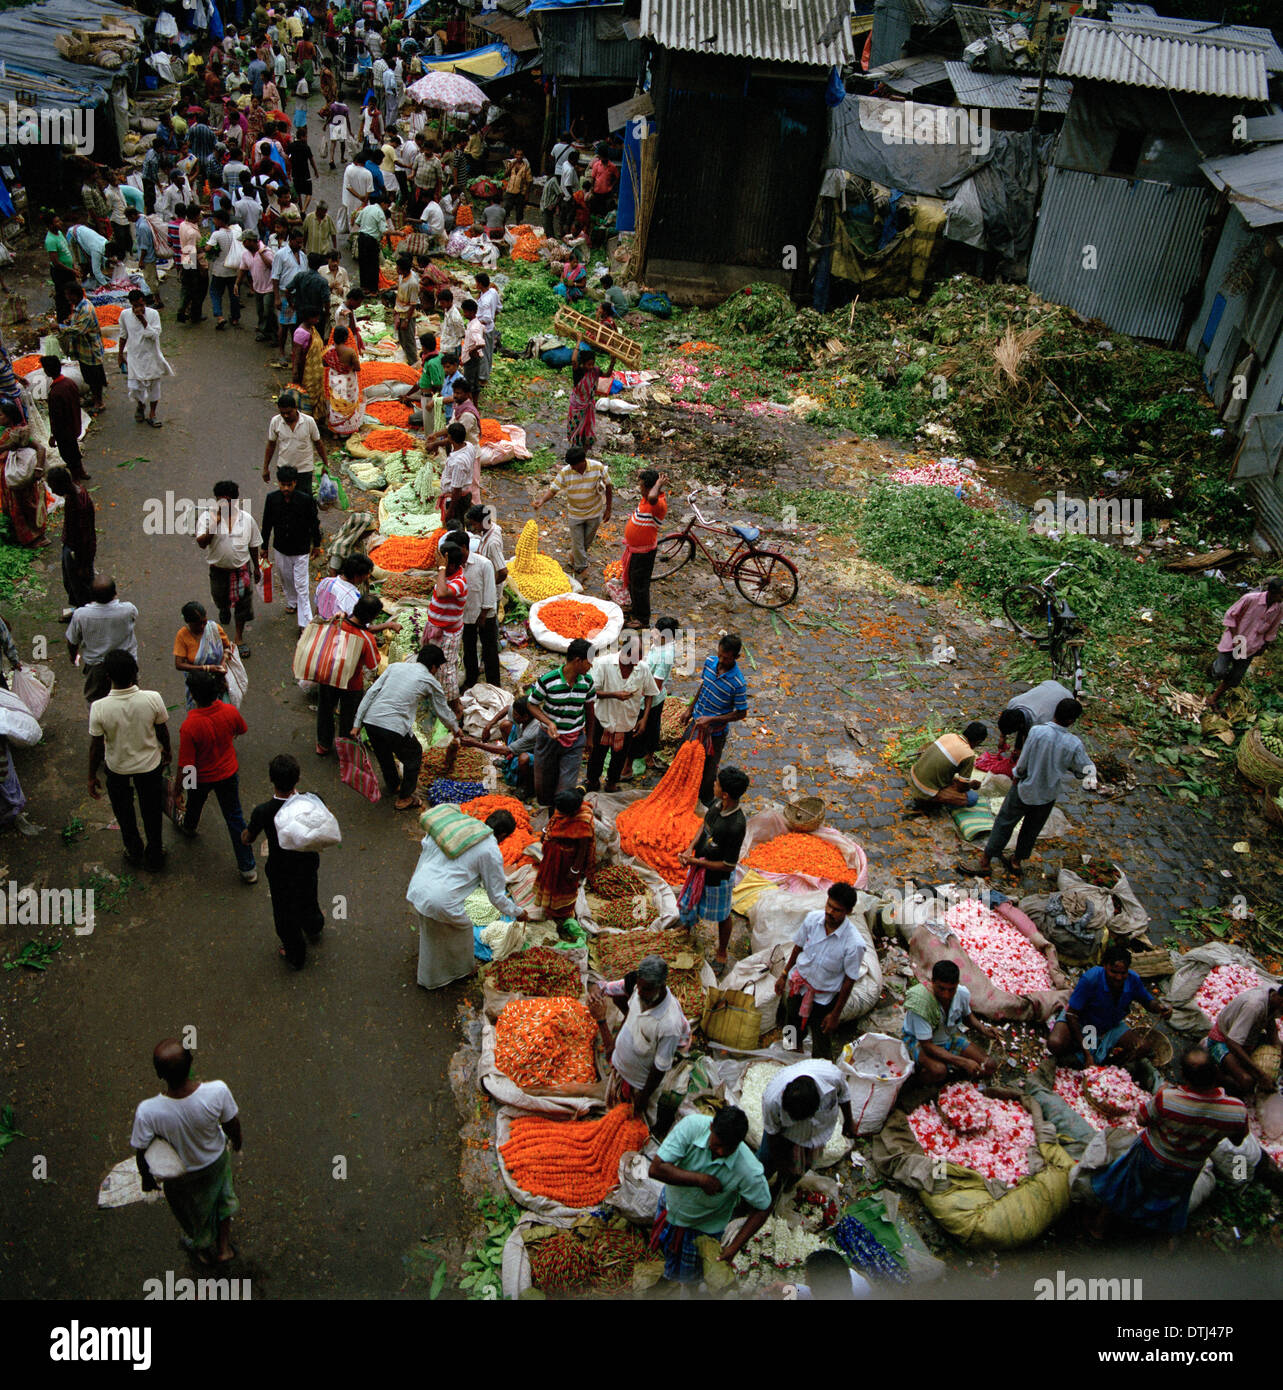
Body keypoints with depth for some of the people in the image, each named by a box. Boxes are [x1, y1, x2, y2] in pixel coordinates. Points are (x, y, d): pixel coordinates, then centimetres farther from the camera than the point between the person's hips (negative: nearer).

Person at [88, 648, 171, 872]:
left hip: (117, 770, 0)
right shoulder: (153, 699, -25)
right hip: (150, 766, 0)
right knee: (152, 812, 23)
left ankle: (134, 851, 48)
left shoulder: (99, 708, -26)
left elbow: (96, 747, -15)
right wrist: (166, 751, 13)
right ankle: (154, 857, 41)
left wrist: (92, 776, 1)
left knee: (124, 813, 27)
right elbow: (162, 732, -8)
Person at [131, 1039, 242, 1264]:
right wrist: (237, 1140, 8)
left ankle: (205, 1249, 62)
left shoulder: (147, 1112, -39)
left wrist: (147, 1178, 3)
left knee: (194, 1212, 32)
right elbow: (232, 1125, -17)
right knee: (221, 1194, 35)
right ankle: (224, 1247, 56)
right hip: (216, 1160, 1)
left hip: (182, 1175, -1)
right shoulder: (217, 1091, -37)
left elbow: (141, 1153, -20)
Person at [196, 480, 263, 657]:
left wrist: (256, 568, 10)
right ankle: (224, 610, 61)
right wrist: (215, 522, -36)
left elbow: (253, 546, 3)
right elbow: (201, 543, -27)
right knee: (220, 599, 23)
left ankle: (239, 638, 28)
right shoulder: (207, 517, -15)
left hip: (242, 568, 0)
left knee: (242, 603, 8)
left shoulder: (247, 519, -9)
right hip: (219, 570, 0)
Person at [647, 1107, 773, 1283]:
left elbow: (763, 1209, -19)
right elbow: (656, 1168, -35)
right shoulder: (691, 1126, -35)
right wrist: (700, 1179, -38)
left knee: (685, 1277, 16)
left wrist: (734, 1248, -21)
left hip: (703, 1228, -2)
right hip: (670, 1204, 2)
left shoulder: (749, 1170, -36)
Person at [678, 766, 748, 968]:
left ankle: (721, 953, 44)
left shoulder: (736, 826, -38)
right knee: (689, 902, 30)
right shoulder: (717, 802, -16)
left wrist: (695, 861, -23)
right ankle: (687, 925, 61)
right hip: (698, 867, 7)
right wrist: (691, 847, -9)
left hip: (717, 877, -7)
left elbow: (729, 866, -29)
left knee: (722, 916, 19)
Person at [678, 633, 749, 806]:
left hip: (716, 731, -6)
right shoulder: (710, 661, -13)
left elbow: (741, 713, -19)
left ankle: (706, 801, 39)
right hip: (697, 721, 6)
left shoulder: (738, 683, -30)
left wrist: (711, 720, -24)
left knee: (708, 768, 13)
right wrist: (690, 709, 12)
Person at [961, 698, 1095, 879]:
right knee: (1031, 830, 23)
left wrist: (1017, 778, 2)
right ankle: (1016, 861, 41)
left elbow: (1022, 763, -18)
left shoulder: (1037, 732, -25)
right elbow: (1085, 770, -6)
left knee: (1004, 824, 12)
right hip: (1048, 796, 2)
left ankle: (984, 863, 20)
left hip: (1025, 790, -2)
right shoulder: (1074, 744, -20)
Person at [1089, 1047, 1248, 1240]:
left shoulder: (1166, 1098, -39)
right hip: (1187, 1172, 2)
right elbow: (1238, 1140, -10)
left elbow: (1141, 1120, -19)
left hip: (1151, 1158, -2)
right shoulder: (1238, 1111, -33)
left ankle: (1100, 1226, 48)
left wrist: (1159, 1092, -5)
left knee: (1120, 1187, 27)